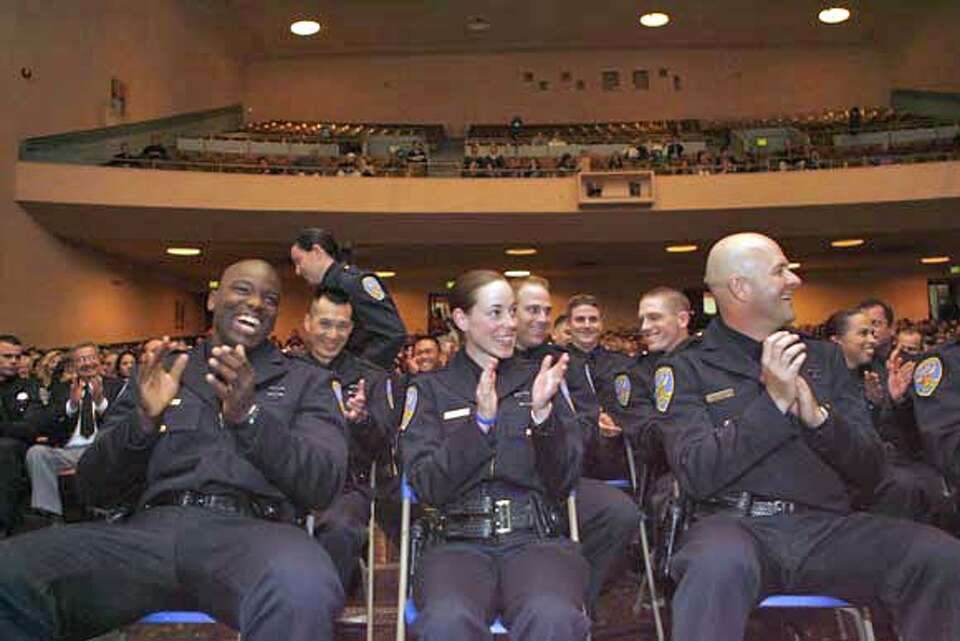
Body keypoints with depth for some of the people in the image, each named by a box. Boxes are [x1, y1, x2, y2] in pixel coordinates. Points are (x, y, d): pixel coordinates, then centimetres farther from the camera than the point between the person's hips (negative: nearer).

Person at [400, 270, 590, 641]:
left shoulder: (538, 379, 14)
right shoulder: (430, 389, 11)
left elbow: (564, 484, 6)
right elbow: (427, 487, -1)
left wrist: (543, 413, -11)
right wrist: (480, 420, -14)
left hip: (535, 538, 1)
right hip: (458, 541, 0)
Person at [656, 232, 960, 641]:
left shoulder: (823, 358, 17)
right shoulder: (687, 369, 5)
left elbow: (870, 471, 11)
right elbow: (696, 475, -9)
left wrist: (819, 418, -9)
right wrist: (773, 402, -14)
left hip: (827, 526, 5)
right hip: (736, 523, -4)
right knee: (718, 567, -39)